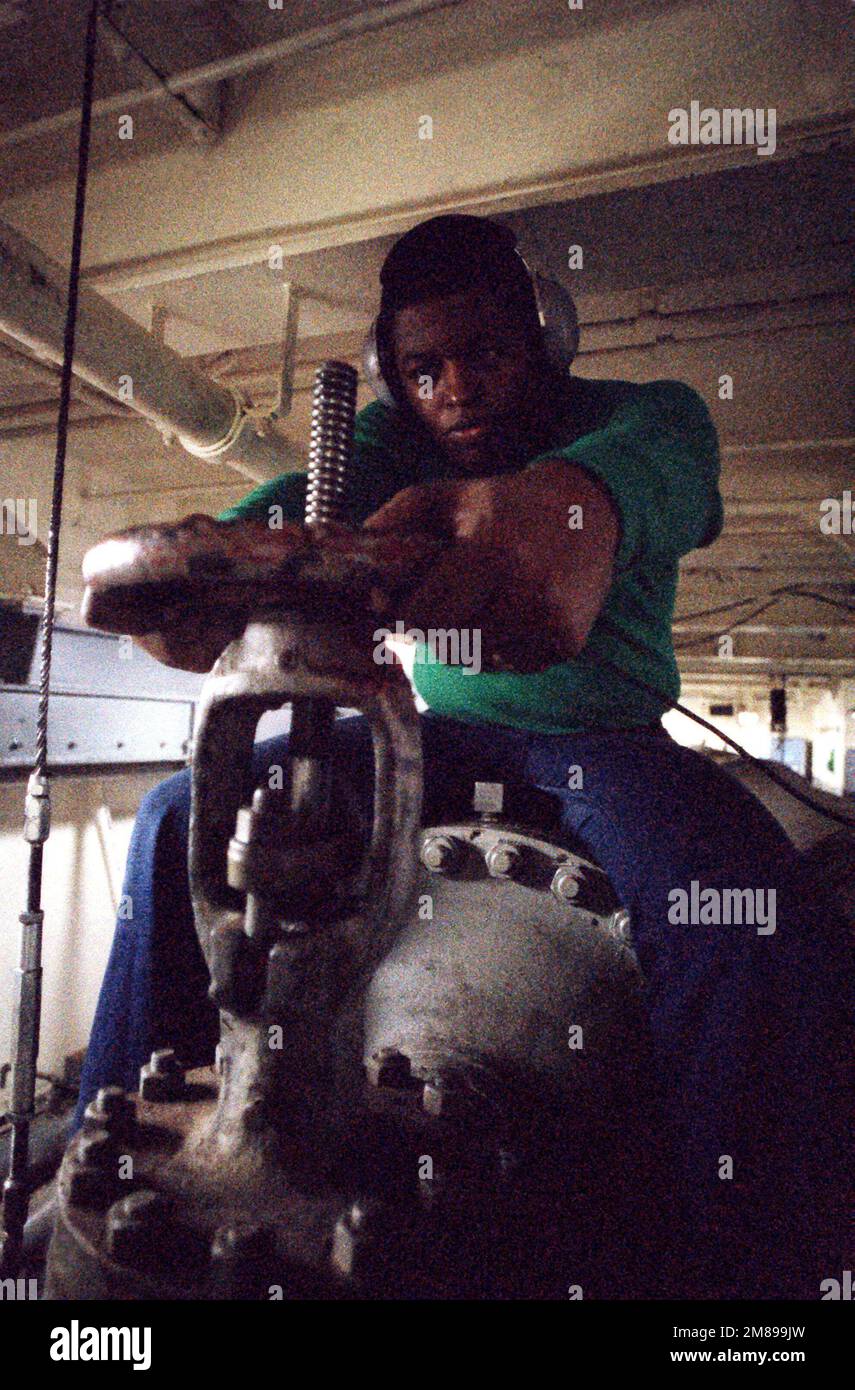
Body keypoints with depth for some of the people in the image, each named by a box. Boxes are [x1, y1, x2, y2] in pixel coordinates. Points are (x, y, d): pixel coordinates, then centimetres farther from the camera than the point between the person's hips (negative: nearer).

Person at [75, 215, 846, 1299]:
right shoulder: (394, 435, 5)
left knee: (748, 907, -34)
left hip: (603, 734, -2)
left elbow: (653, 460, -31)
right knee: (181, 817, -6)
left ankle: (733, 1263, -13)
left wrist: (577, 494, -55)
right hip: (433, 725, 3)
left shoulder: (647, 410, -5)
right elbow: (305, 496, -16)